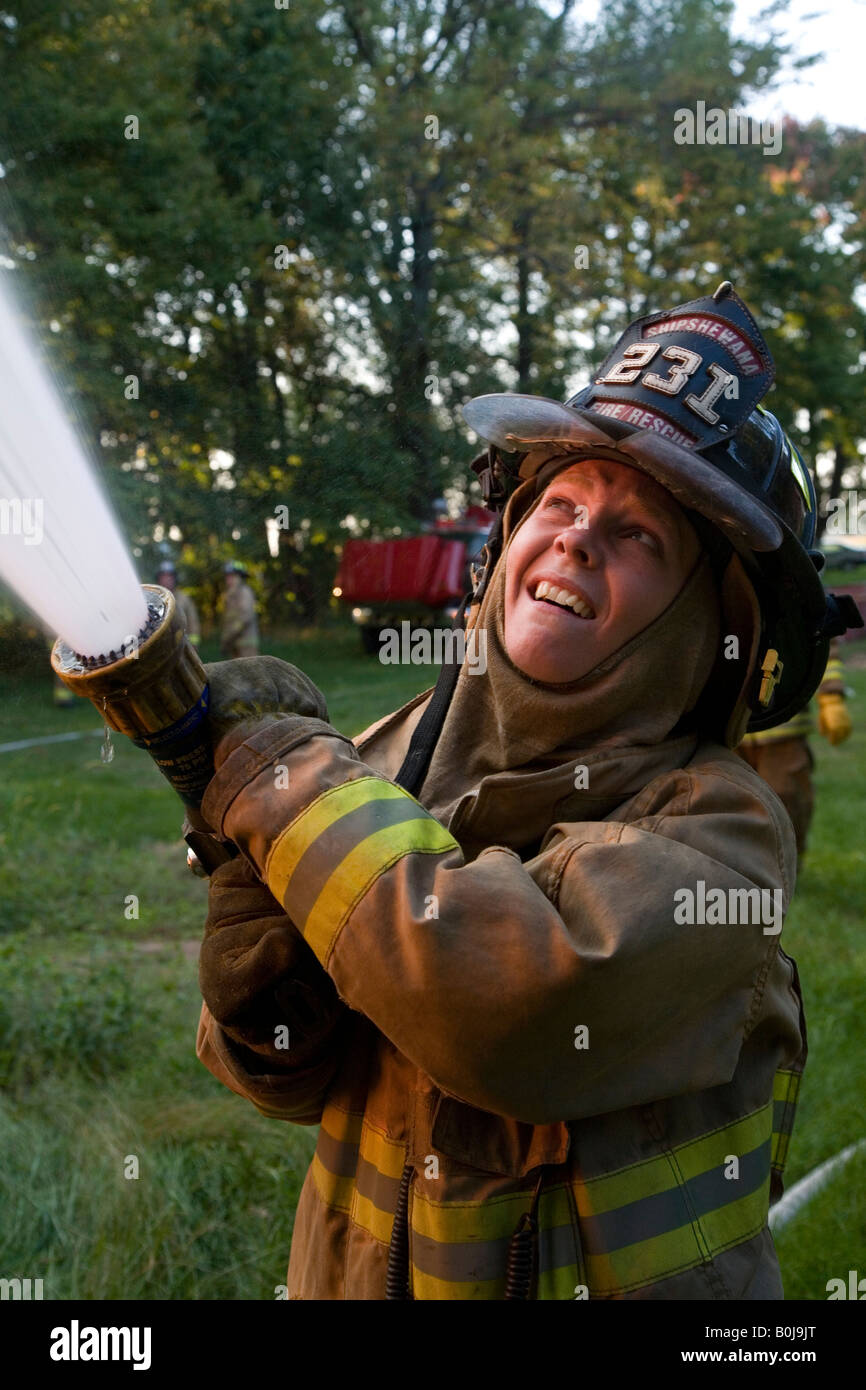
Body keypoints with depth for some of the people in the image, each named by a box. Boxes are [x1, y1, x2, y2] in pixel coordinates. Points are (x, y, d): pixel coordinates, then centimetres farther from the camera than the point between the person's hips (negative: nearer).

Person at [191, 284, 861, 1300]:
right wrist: (254, 855, -25)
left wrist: (277, 765, -28)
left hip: (606, 1276, -3)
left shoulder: (721, 826, -20)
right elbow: (286, 1070, -7)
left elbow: (511, 998, -38)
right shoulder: (398, 753, -8)